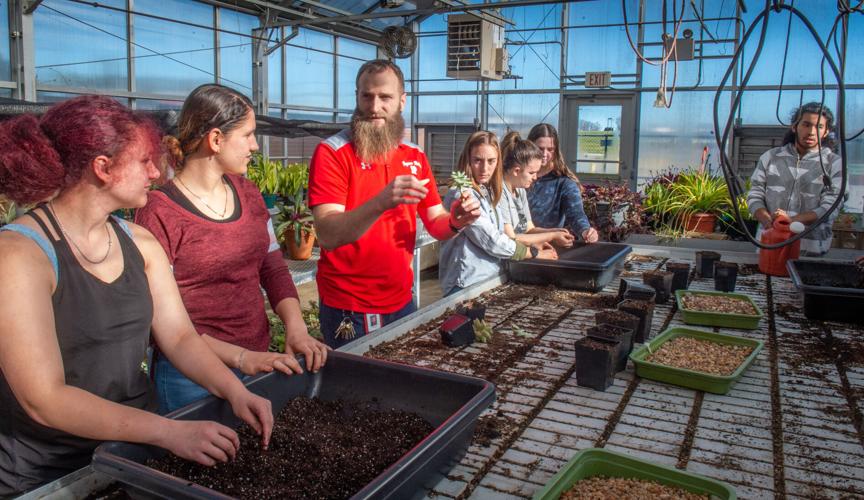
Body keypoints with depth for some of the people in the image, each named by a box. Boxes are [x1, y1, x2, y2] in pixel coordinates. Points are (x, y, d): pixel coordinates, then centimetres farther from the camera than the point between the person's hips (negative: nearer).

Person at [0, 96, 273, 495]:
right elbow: (44, 398, -22)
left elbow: (179, 336, 1)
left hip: (131, 449, 6)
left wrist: (235, 391, -15)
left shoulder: (140, 243, 2)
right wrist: (169, 432, -28)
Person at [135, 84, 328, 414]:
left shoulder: (247, 193, 5)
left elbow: (273, 268, 7)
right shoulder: (159, 212, -16)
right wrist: (240, 357, -24)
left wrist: (295, 327, -10)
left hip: (258, 359, 7)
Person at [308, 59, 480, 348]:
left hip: (401, 301, 5)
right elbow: (327, 235, -22)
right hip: (348, 310, -5)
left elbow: (436, 224, 9)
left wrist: (455, 222, -14)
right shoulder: (331, 153, -11)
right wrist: (381, 203, -38)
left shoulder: (415, 157, 5)